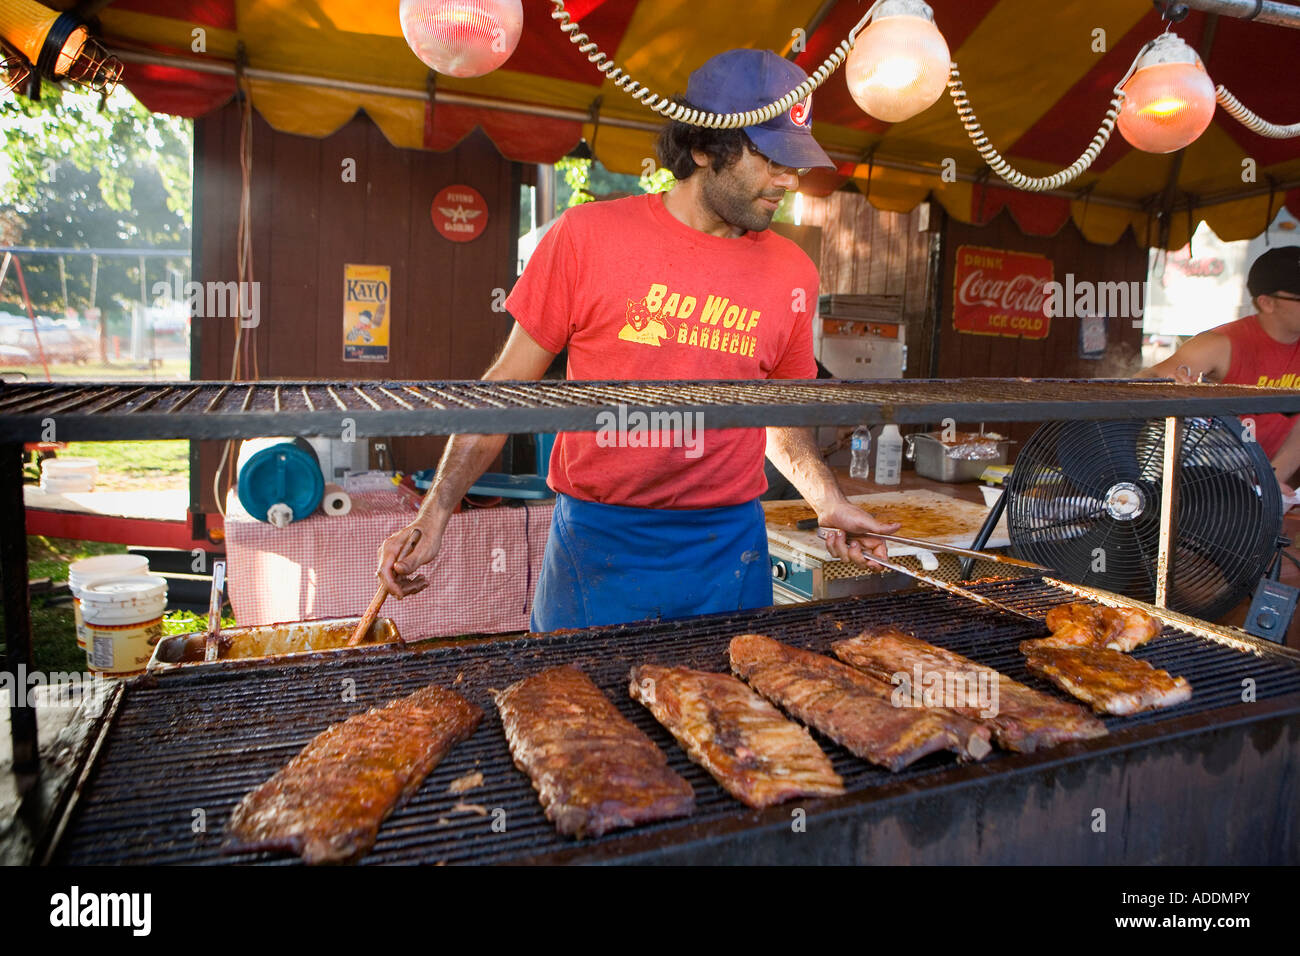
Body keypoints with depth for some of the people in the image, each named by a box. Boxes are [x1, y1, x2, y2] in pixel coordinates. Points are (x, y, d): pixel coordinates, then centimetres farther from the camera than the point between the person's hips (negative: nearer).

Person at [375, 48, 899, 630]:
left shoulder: (793, 274, 4)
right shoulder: (589, 236, -5)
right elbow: (508, 384, -2)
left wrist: (830, 504, 3)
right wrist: (437, 510, -9)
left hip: (727, 551, 3)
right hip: (595, 544, -2)